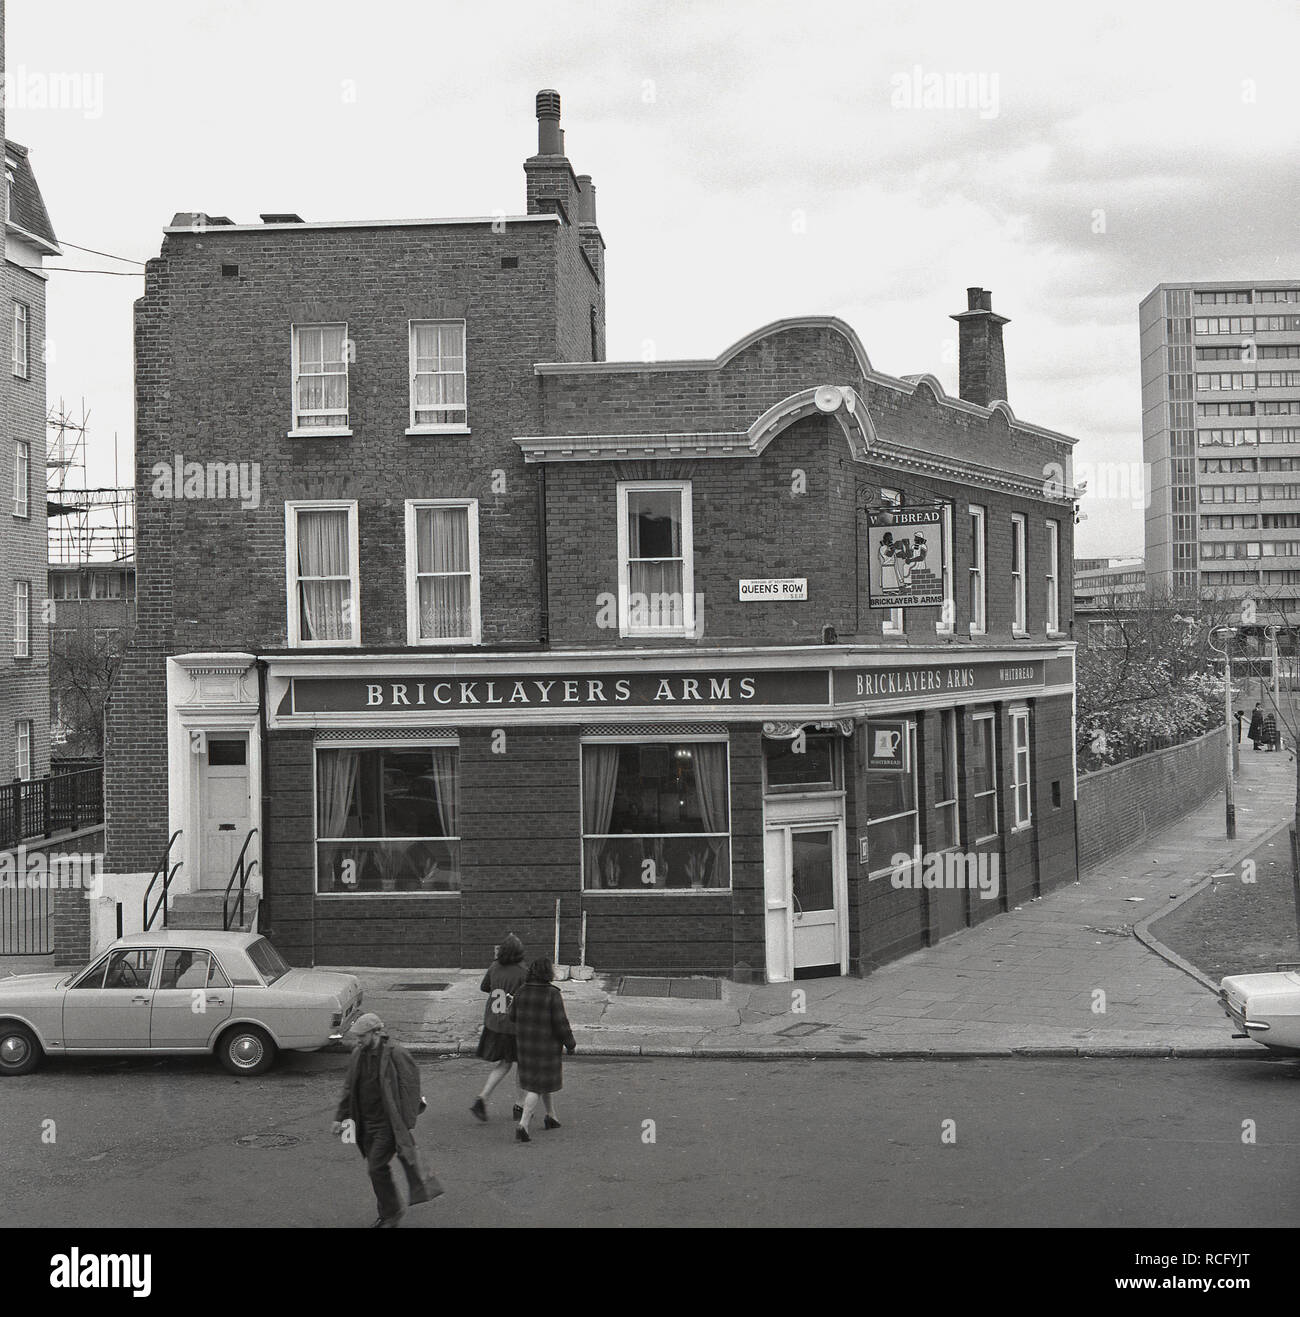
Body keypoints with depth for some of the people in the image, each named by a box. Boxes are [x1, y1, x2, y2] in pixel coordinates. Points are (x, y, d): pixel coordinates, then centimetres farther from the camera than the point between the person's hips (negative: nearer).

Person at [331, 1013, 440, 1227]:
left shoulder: (396, 1055, -17)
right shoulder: (359, 1054, 5)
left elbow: (409, 1091, -17)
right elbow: (349, 1088, 14)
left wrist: (409, 1125, -19)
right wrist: (340, 1117, 12)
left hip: (389, 1123, -7)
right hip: (367, 1122, 7)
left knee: (376, 1167, -9)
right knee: (376, 1168, 13)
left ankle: (390, 1213, 7)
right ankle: (388, 1214, 27)